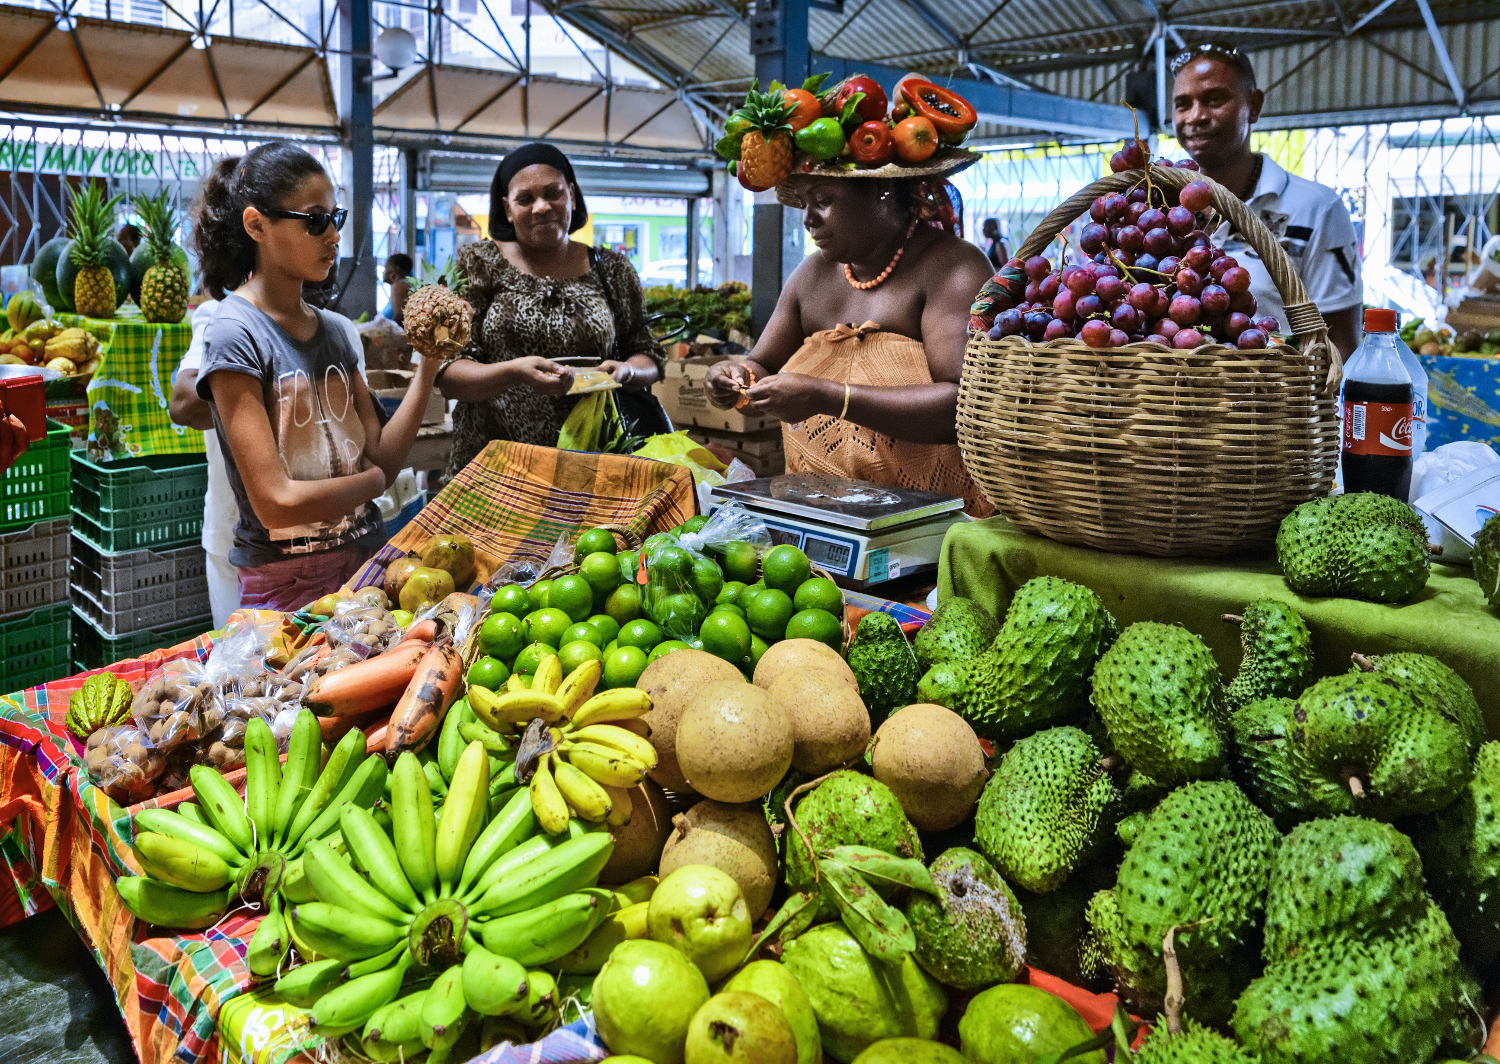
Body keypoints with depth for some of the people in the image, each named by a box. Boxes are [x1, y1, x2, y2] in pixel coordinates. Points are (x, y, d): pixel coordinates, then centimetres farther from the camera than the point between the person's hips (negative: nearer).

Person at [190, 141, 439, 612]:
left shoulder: (334, 330, 8)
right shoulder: (236, 335, -14)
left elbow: (382, 457, 3)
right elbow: (276, 503, -19)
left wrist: (427, 368, -7)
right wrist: (371, 482, -3)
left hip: (365, 558, 6)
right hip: (286, 585, -6)